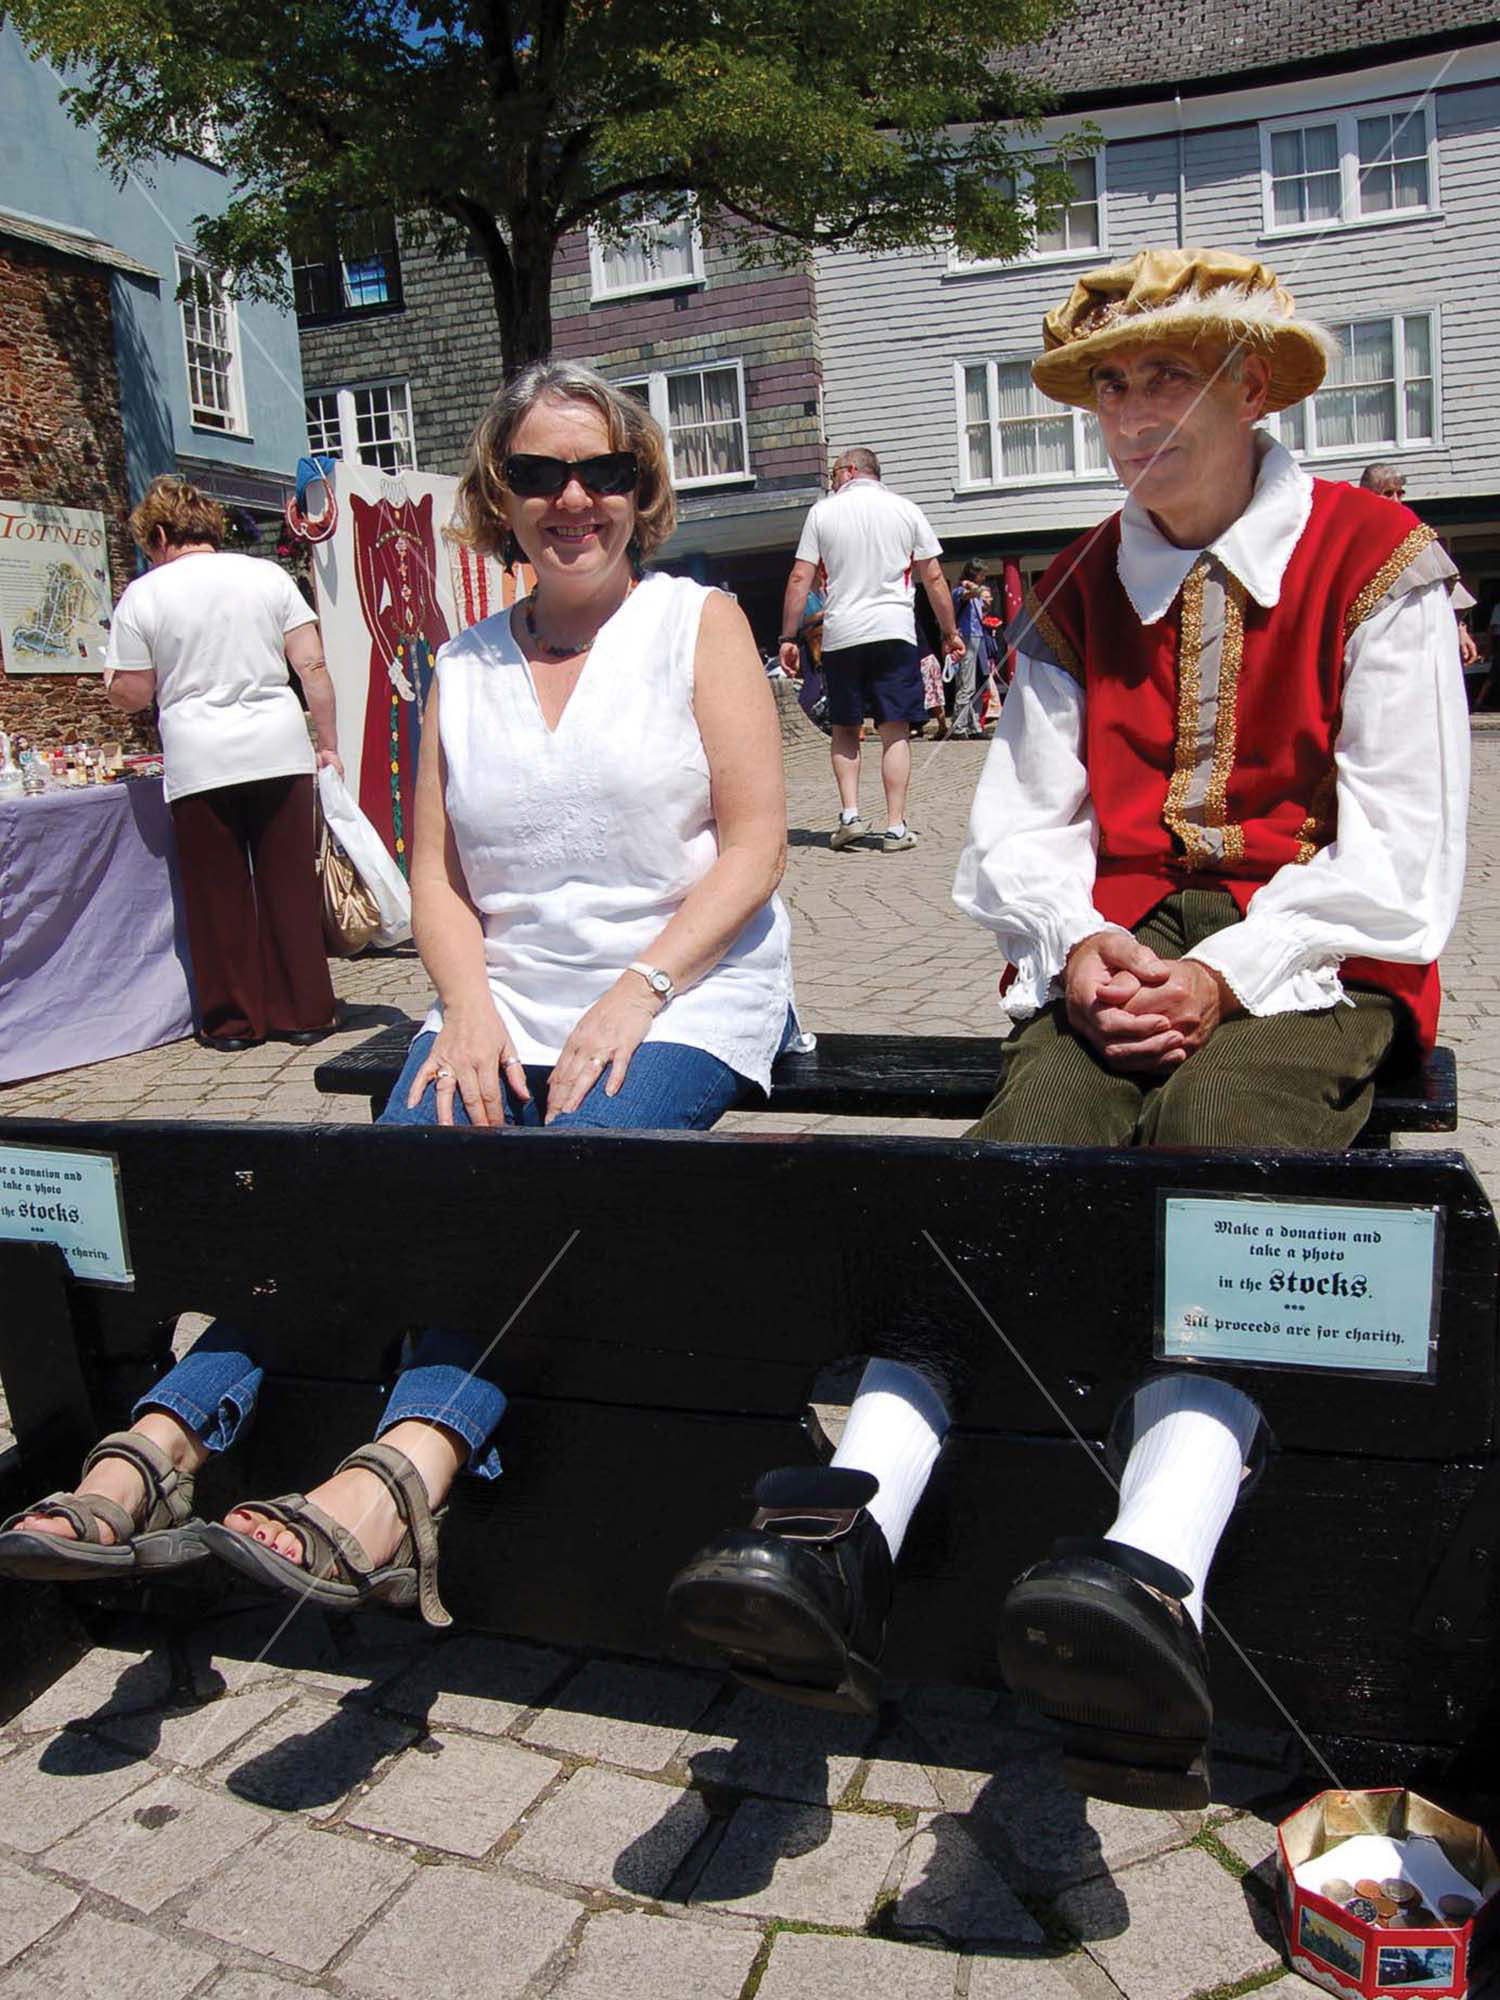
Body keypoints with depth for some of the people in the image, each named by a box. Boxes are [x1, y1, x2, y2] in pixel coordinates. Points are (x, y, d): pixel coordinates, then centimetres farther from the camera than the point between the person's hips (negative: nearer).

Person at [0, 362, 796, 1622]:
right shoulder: (462, 666, 16)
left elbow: (756, 841, -3)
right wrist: (470, 1006, -7)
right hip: (507, 1011, 4)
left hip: (688, 1003, -3)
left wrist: (637, 993, -15)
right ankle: (156, 1450, -27)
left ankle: (394, 1480, -46)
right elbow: (436, 872, 14)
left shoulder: (698, 622, 6)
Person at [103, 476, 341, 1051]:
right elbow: (312, 667, 3)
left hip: (200, 762, -2)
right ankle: (304, 1011, 12)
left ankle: (233, 1019, 15)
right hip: (280, 751, 2)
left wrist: (110, 677, 25)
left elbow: (133, 694, 3)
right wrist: (328, 743, 8)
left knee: (219, 892, 7)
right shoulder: (268, 575, 8)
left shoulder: (143, 595, 2)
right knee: (290, 885, 7)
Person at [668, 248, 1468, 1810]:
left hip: (1306, 954, -3)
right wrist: (1077, 945, -11)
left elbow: (1397, 849, -2)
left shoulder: (1378, 564, 6)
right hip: (1116, 956, 3)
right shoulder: (1073, 598, 19)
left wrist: (1227, 973, -16)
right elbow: (1019, 827, 11)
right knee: (1015, 1152, -29)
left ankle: (1152, 1579, -56)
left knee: (1218, 1152, -36)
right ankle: (846, 1535, -44)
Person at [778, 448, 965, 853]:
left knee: (844, 729, 14)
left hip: (840, 635, 0)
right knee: (895, 731, 0)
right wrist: (950, 633, 14)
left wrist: (788, 638, 5)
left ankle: (849, 814, 4)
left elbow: (800, 579, 1)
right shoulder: (907, 511, 8)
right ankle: (896, 827, -3)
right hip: (894, 631, 0)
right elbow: (933, 579, 6)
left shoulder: (822, 511, 6)